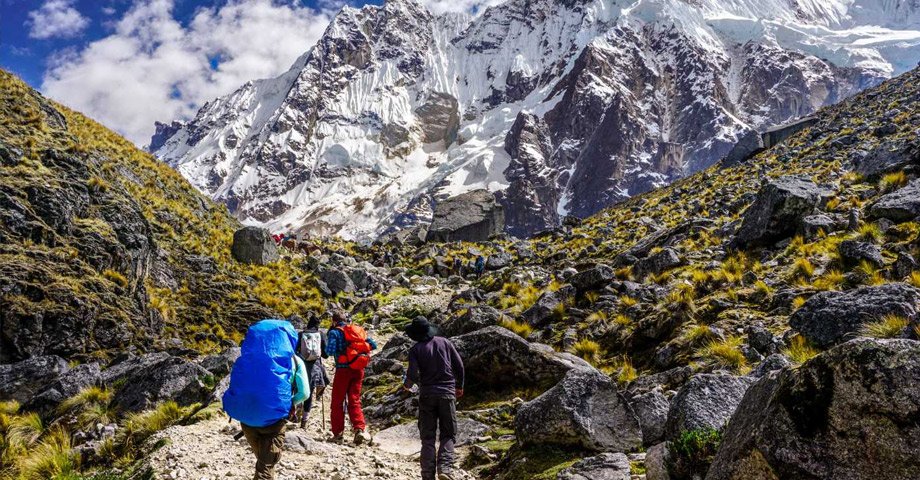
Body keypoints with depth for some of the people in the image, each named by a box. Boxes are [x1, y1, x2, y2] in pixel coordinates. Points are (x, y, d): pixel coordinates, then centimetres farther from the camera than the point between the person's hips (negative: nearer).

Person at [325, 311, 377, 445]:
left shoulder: (334, 332, -4)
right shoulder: (359, 330, 10)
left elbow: (330, 351, -16)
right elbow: (373, 345, 4)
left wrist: (328, 347, 6)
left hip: (343, 369, -4)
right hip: (359, 369, 4)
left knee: (337, 402, 9)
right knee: (354, 400, 10)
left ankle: (338, 433, 11)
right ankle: (360, 429, -8)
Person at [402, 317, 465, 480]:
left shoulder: (415, 349, -3)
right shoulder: (444, 342, 3)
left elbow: (413, 375, -12)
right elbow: (459, 365, 3)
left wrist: (406, 384, 10)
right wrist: (459, 386, 17)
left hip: (427, 394, -1)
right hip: (447, 393, 1)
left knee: (428, 437, 8)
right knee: (448, 435, 8)